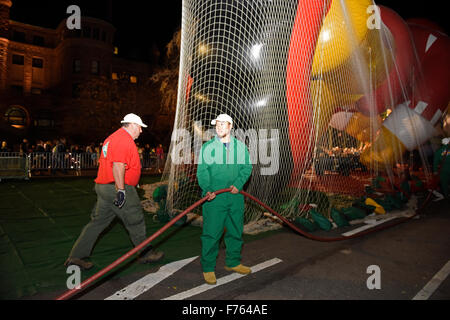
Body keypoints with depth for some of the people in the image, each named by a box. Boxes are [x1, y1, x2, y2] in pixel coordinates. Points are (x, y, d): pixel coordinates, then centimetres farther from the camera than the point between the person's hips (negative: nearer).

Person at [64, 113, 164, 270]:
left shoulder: (112, 138, 19)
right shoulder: (125, 139, -13)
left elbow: (103, 162, 22)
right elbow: (118, 165, -24)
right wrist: (121, 190, -26)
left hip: (103, 187, 10)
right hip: (116, 188, -10)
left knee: (97, 222, 15)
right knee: (136, 222, 4)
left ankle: (76, 257, 20)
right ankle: (145, 254, 18)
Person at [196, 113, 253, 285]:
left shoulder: (240, 146, 8)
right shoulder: (207, 147, 1)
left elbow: (247, 167, 6)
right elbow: (202, 171, -3)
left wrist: (238, 184, -10)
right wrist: (207, 189, -18)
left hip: (235, 196, 4)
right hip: (214, 197, -3)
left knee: (236, 231, 15)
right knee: (211, 233, -1)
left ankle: (232, 262, 34)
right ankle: (208, 268, 16)